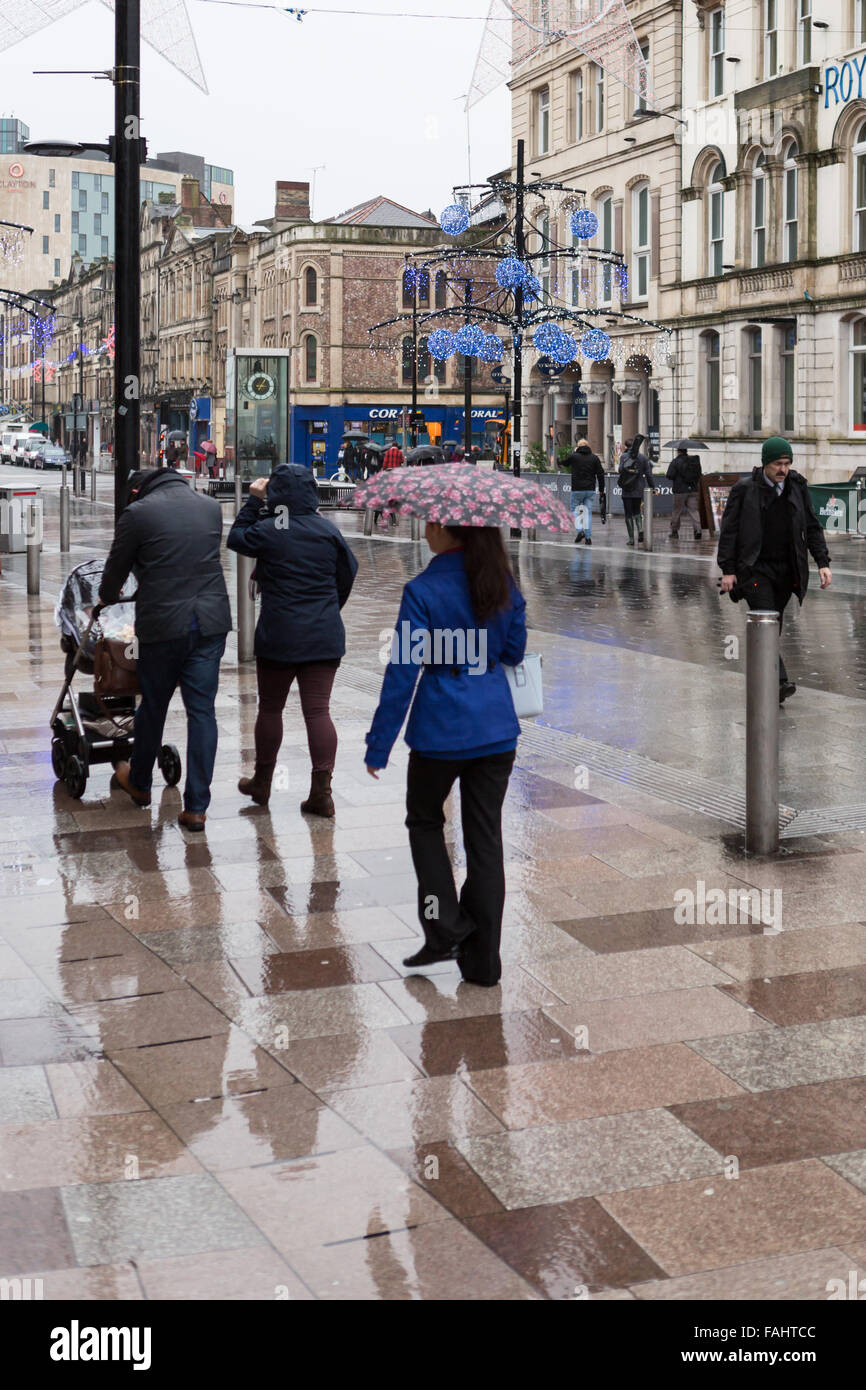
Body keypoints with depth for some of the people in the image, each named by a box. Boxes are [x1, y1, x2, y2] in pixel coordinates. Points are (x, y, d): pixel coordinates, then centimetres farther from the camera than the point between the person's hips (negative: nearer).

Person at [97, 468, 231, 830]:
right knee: (202, 711, 4)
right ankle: (196, 807, 3)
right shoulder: (211, 507, 10)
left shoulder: (138, 513, -3)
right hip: (210, 621, 3)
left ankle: (139, 783, 36)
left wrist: (106, 598, 29)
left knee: (153, 706, 15)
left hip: (162, 625, -3)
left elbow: (118, 566, 8)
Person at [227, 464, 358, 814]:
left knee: (270, 708, 13)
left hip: (279, 636, -2)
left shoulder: (268, 530, -10)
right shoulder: (328, 530, 0)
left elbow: (237, 538, 9)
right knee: (318, 710, 2)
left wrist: (254, 501, 12)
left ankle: (261, 783, 27)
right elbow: (348, 572, 11)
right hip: (325, 635, 2)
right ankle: (321, 792, -2)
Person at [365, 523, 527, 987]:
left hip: (441, 730, -4)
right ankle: (482, 961, 14)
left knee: (425, 821, 20)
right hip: (497, 728, 4)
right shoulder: (503, 584, 1)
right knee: (486, 835, 10)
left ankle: (446, 928, 8)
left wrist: (378, 746, -7)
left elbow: (402, 673, -14)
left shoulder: (423, 591, -15)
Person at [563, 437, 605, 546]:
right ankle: (588, 536, 3)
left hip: (577, 490, -3)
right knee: (588, 511, 7)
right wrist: (601, 491, 7)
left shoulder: (573, 456, -2)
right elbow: (600, 475, 3)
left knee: (575, 510, 11)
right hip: (590, 490, 3)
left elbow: (562, 464, 18)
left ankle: (579, 530, -10)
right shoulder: (594, 458, 5)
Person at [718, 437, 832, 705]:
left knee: (773, 627, 7)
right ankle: (778, 682, -23)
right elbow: (729, 530, -2)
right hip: (754, 569, -4)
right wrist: (727, 570, -7)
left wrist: (823, 563, 1)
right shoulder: (745, 489, -3)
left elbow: (812, 527, 11)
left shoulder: (797, 487, 7)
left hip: (786, 571, 4)